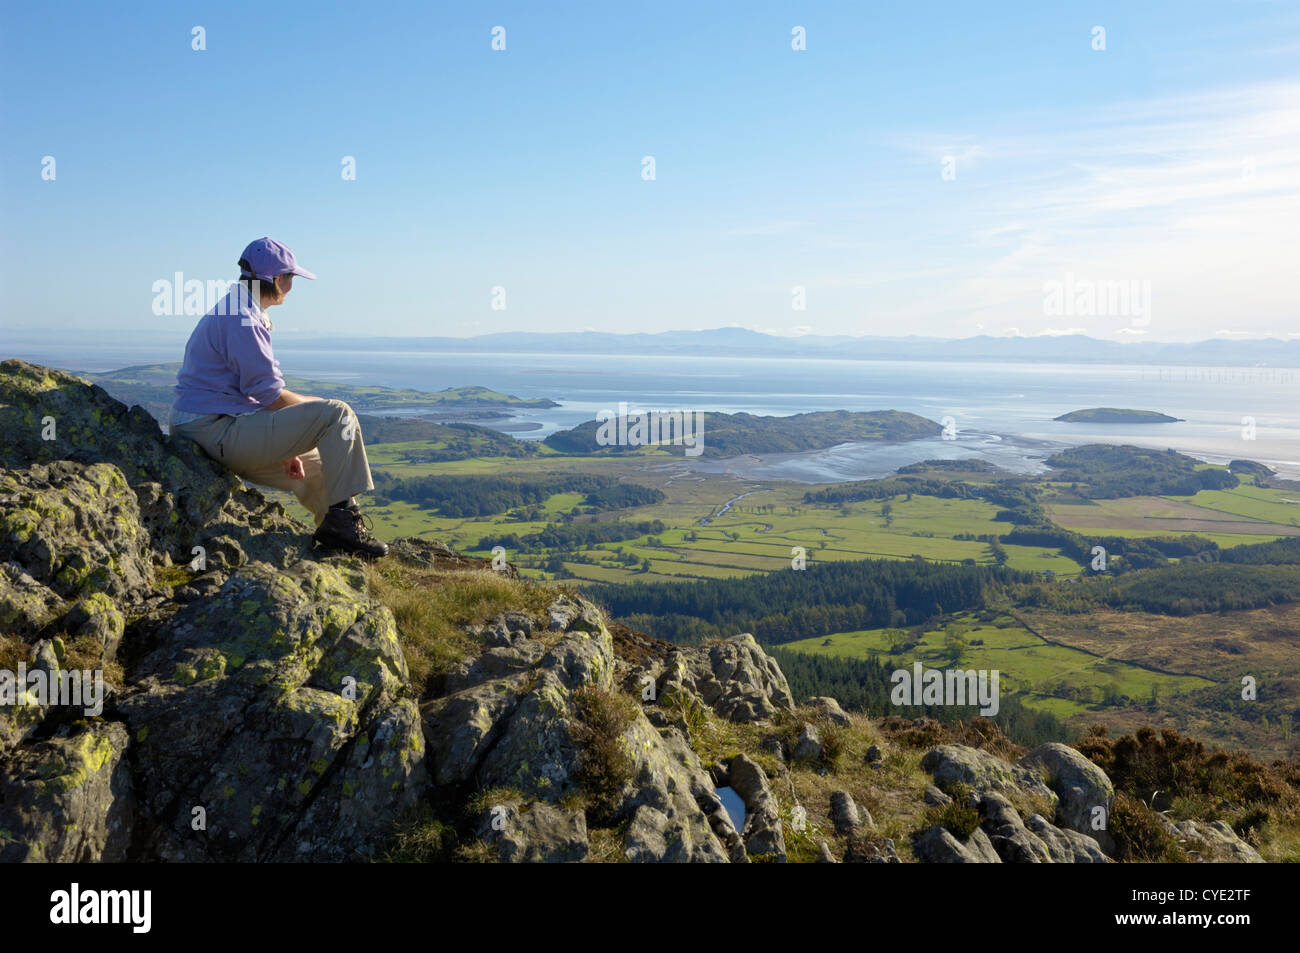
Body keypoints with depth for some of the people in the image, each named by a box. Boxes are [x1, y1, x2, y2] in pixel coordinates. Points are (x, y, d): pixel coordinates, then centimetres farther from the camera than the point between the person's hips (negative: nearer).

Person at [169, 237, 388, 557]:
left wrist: (285, 450, 12)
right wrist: (314, 403, -1)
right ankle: (342, 517, -16)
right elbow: (271, 395, -19)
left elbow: (256, 391, 19)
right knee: (337, 414, -16)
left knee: (317, 469, 20)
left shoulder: (241, 313, 19)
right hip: (219, 431, -11)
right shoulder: (241, 317, -16)